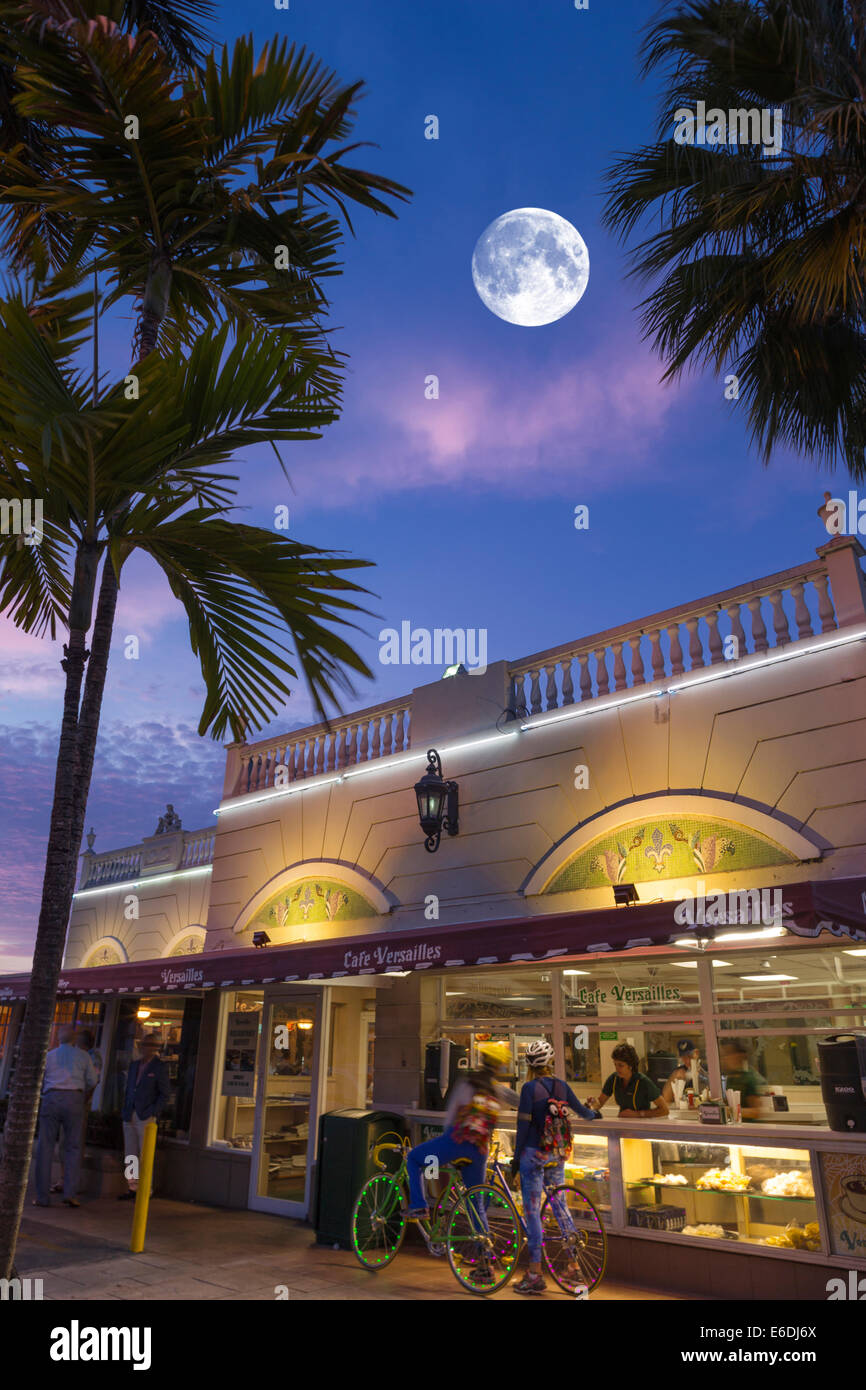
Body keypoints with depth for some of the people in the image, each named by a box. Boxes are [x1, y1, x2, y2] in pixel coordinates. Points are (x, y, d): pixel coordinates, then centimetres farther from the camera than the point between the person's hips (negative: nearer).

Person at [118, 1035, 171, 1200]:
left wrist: (153, 1112, -13)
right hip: (129, 1117, 6)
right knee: (130, 1156, 9)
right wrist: (125, 1111, 9)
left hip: (146, 1118, -6)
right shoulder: (134, 1065, 14)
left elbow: (165, 1094, -5)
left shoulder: (160, 1068, -5)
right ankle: (132, 1188, 18)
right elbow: (128, 1090, 20)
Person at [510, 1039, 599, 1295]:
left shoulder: (530, 1087, -13)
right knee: (560, 1206, 18)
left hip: (534, 1153, -6)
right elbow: (581, 1111, 16)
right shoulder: (561, 1086, 2)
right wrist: (594, 1114, 38)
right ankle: (574, 1264, 24)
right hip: (557, 1154, 6)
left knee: (532, 1211, 1)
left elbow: (523, 1125, -13)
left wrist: (516, 1157, -5)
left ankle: (535, 1275, 5)